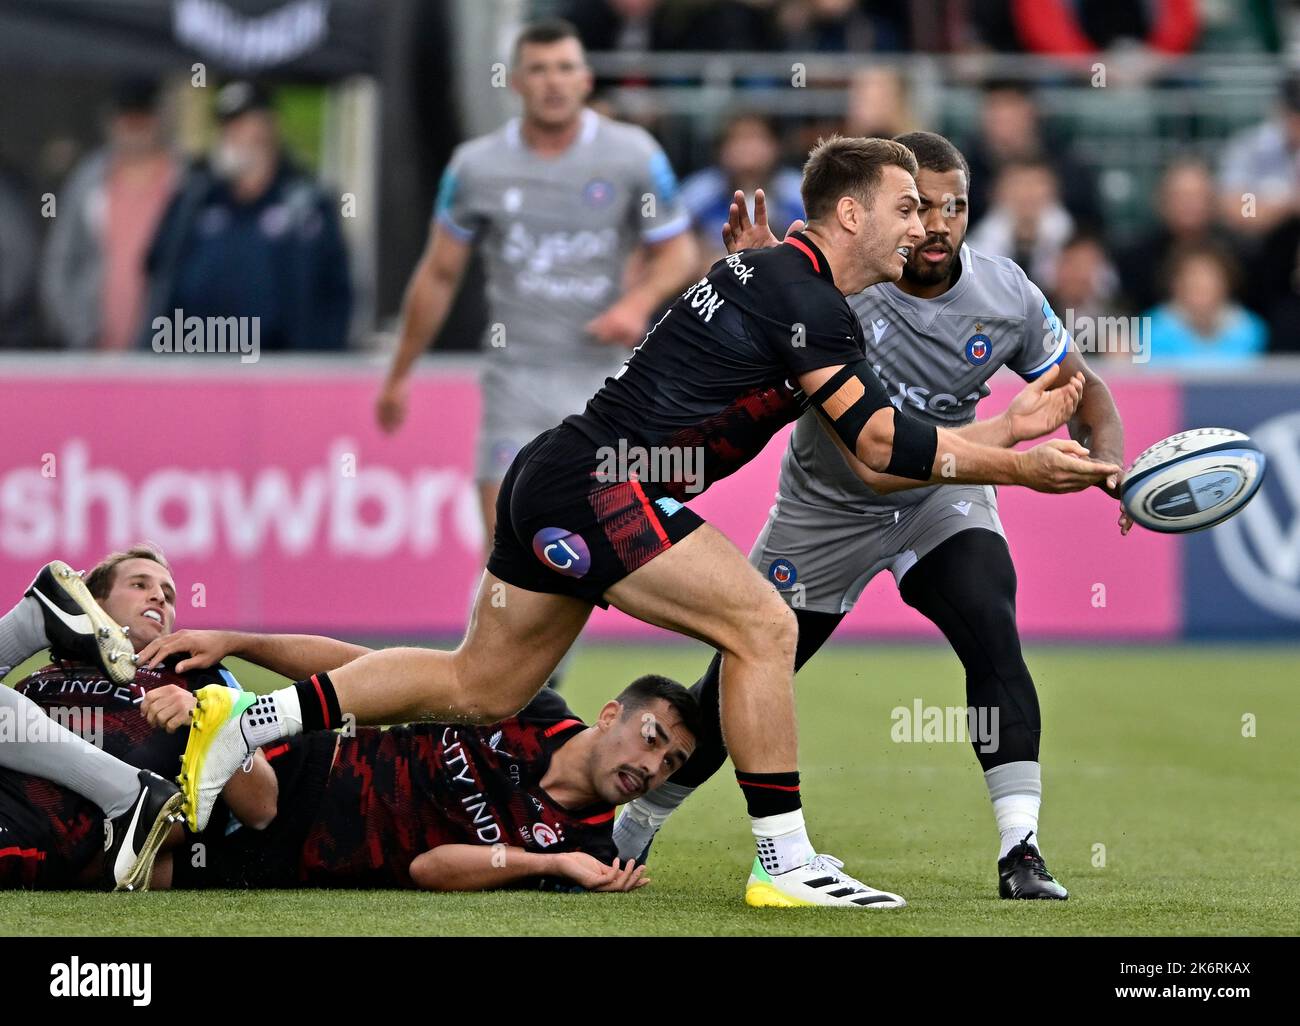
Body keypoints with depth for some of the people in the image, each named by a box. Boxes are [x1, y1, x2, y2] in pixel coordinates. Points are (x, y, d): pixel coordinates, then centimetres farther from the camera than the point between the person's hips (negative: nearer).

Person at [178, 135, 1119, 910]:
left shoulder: (778, 276, 16)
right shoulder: (799, 295, -14)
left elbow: (869, 446, 19)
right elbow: (882, 443, -17)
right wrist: (1020, 468, -11)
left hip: (555, 488, 10)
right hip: (594, 488, -10)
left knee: (479, 688, 15)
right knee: (762, 625, -15)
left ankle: (247, 721, 18)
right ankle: (786, 863, -13)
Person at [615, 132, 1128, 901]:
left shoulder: (1006, 296, -17)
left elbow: (1082, 389, -4)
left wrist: (1111, 462, -24)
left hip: (942, 498, 1)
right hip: (826, 511, -1)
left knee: (992, 636, -25)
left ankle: (1021, 851, -22)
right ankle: (631, 829, 29)